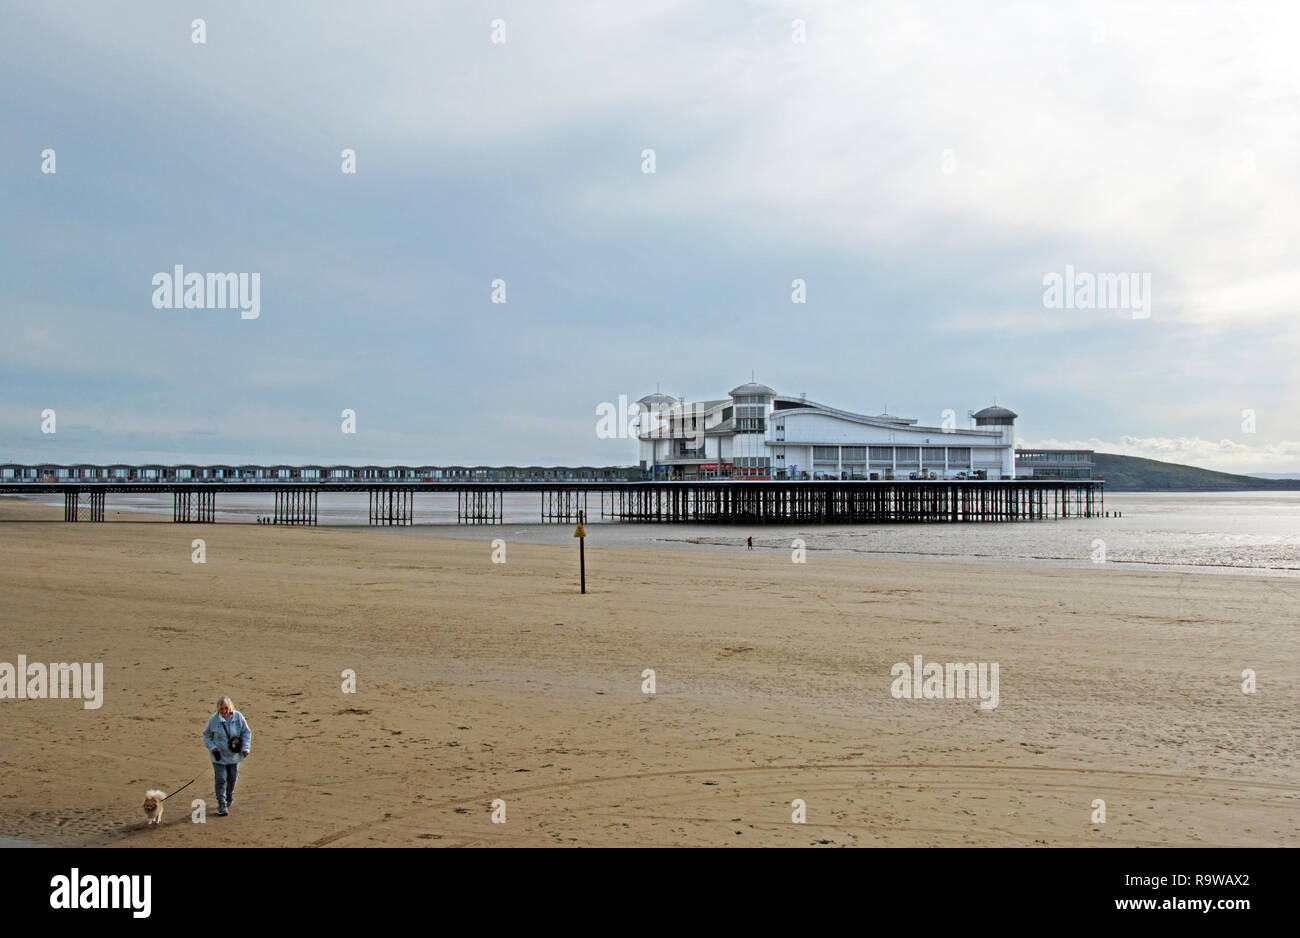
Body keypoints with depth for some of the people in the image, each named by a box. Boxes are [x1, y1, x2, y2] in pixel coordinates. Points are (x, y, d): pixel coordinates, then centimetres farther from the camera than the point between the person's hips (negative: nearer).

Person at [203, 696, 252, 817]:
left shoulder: (238, 717, -10)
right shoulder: (213, 719, -13)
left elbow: (246, 733, 1)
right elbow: (207, 735, 1)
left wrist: (245, 748, -6)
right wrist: (212, 747, -12)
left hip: (234, 755, 2)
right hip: (219, 754, -2)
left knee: (232, 777, 13)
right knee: (220, 779, -7)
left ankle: (229, 794, 43)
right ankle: (222, 806, -4)